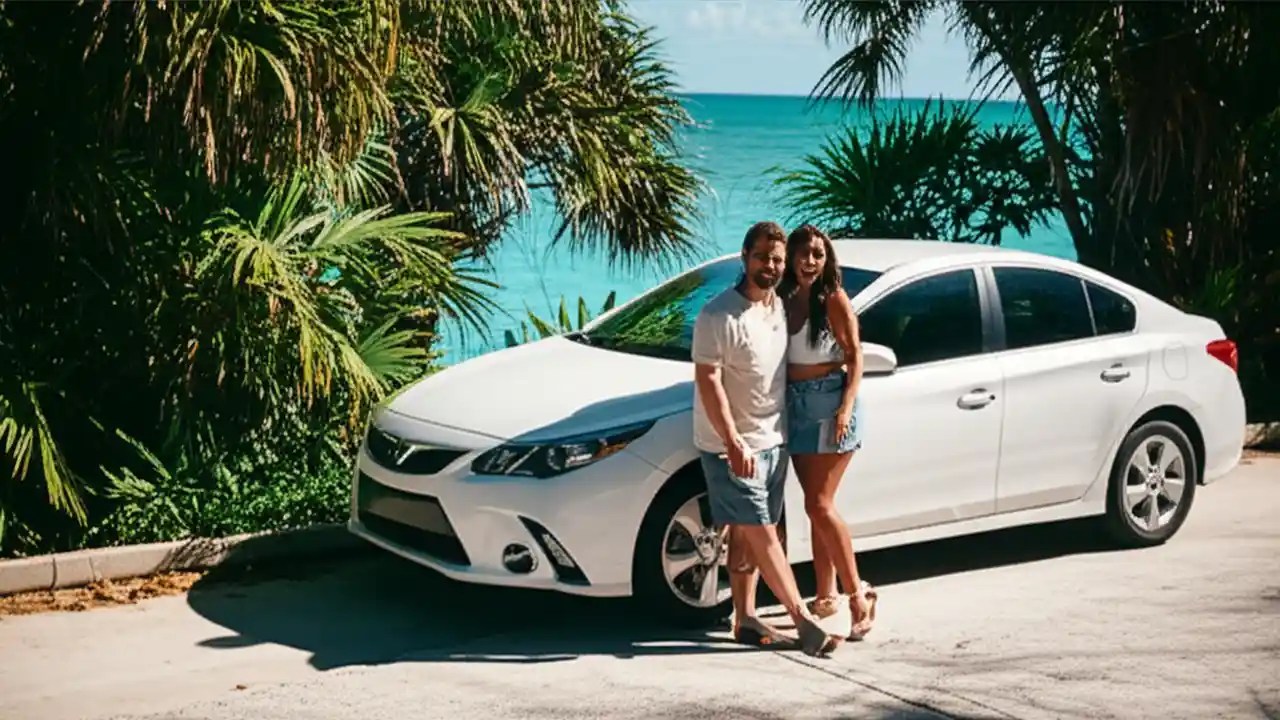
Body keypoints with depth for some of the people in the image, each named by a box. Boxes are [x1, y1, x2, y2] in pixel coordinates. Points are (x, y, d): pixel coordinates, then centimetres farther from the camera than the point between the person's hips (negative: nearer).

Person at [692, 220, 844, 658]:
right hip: (732, 446, -7)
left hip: (772, 441, 7)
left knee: (747, 534, 12)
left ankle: (745, 618, 18)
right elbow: (707, 381, -19)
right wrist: (733, 442, -24)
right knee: (761, 534, -5)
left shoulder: (780, 308, 7)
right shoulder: (719, 316, -16)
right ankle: (804, 622, -5)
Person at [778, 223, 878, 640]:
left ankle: (858, 592, -3)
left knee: (820, 505, -11)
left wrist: (846, 407, -19)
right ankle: (826, 595, 17)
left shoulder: (834, 300, -8)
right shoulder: (785, 300, 8)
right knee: (817, 506, 10)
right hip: (796, 406, 6)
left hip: (830, 403, -6)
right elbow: (779, 358, 10)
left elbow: (854, 357, -9)